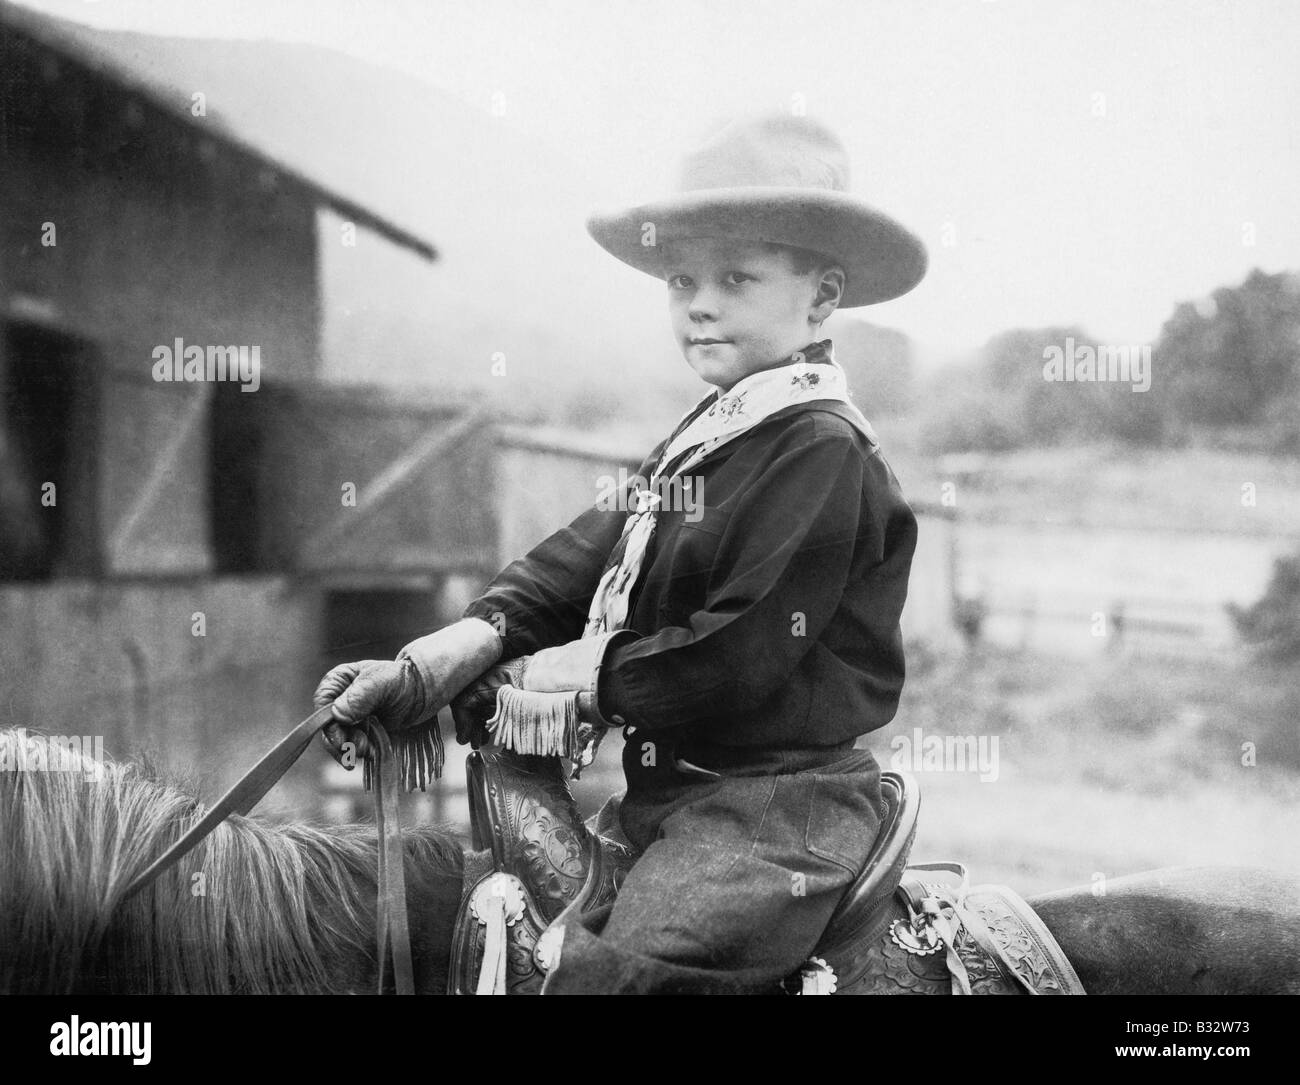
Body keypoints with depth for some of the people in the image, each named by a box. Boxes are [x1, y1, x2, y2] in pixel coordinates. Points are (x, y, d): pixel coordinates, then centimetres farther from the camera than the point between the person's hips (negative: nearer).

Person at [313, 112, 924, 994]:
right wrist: (451, 655, -5)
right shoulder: (698, 441, 16)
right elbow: (584, 560, 9)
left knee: (611, 968, -28)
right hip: (666, 789, 10)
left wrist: (580, 677, -12)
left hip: (775, 804, -10)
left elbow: (739, 653, -20)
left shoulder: (820, 448, -15)